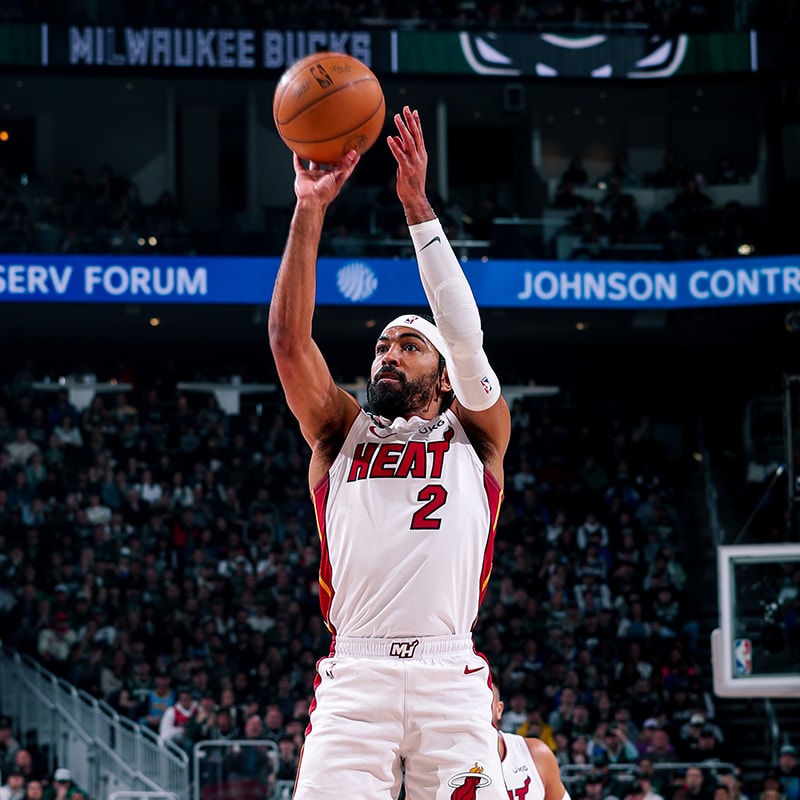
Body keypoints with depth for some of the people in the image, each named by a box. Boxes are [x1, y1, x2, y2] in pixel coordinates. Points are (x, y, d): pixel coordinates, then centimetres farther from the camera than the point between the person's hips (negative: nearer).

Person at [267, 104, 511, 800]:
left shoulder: (475, 436, 17)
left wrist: (418, 207, -1)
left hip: (450, 682, 0)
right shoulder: (342, 434, 21)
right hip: (353, 682, 1)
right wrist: (310, 210, 0)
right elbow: (288, 340, 8)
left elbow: (465, 334, 2)